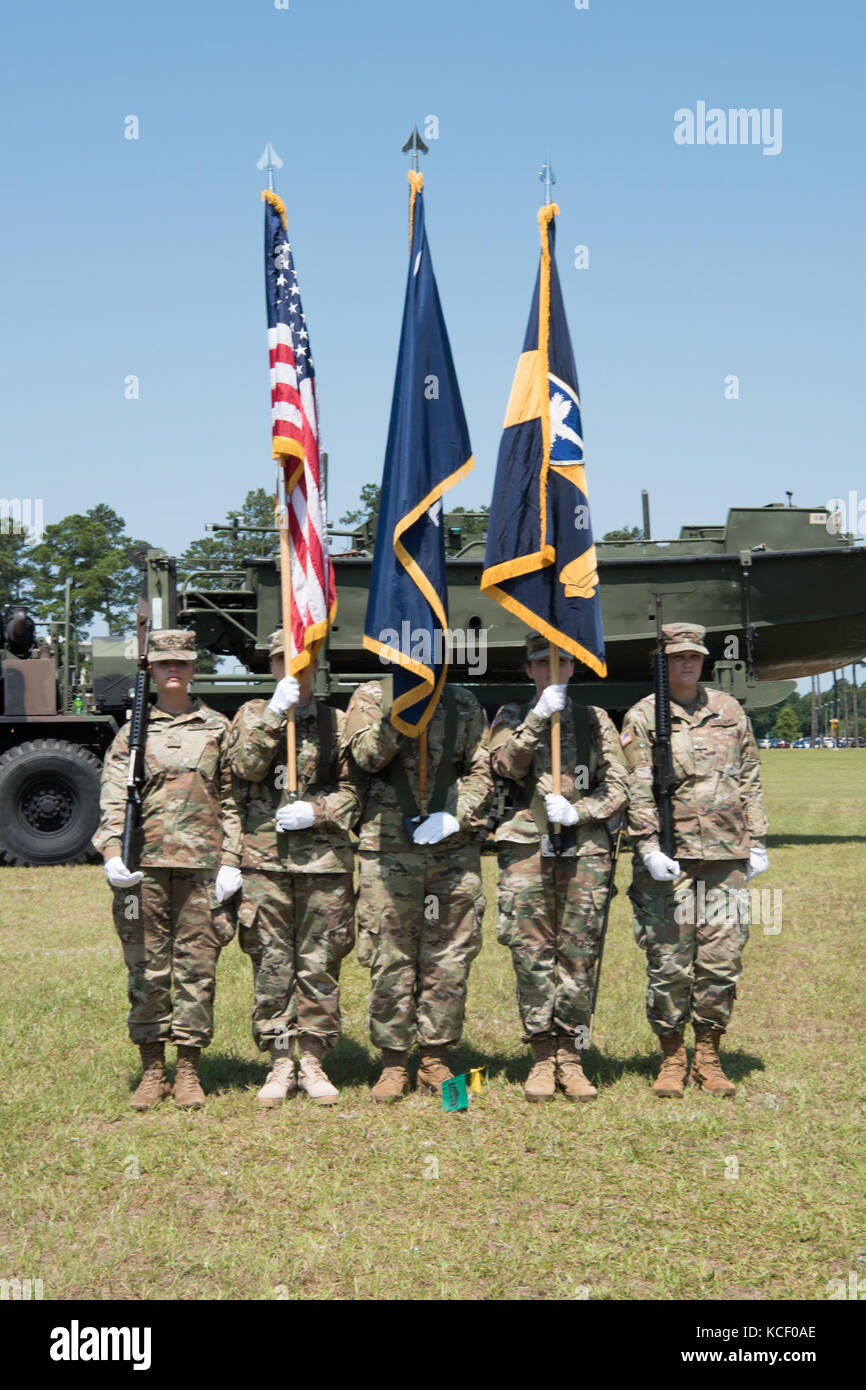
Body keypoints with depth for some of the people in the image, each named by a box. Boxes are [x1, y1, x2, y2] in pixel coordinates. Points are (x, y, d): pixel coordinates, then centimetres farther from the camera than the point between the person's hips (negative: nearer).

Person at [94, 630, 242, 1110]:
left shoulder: (217, 728, 10)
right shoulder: (133, 731, 10)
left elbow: (232, 800, 9)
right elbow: (113, 799, 2)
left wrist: (231, 862, -1)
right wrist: (112, 854, -14)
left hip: (202, 864, 0)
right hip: (144, 865, 0)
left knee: (197, 968, 1)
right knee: (146, 969, 3)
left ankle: (188, 1071, 12)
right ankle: (152, 1071, 14)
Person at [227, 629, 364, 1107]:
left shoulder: (338, 722, 10)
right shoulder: (254, 714, 10)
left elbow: (353, 790, 7)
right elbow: (244, 767, -8)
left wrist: (316, 812, -9)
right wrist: (273, 714, -14)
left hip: (325, 860, 0)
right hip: (265, 860, 0)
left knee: (320, 965, 3)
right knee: (271, 966, 2)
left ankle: (314, 1063, 13)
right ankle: (280, 1064, 11)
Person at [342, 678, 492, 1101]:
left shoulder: (464, 704, 12)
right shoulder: (371, 696, 6)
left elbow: (480, 773, 7)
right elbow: (367, 756, -10)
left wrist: (454, 816, -9)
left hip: (454, 848, 2)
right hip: (388, 848, -2)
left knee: (449, 959, 4)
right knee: (391, 959, 1)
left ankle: (436, 1059, 16)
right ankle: (393, 1063, 12)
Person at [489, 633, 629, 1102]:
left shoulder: (595, 720, 16)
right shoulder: (512, 717, 13)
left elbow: (618, 785, 9)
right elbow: (508, 766, -6)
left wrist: (578, 811, -7)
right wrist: (538, 717, -14)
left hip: (585, 848, 1)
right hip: (527, 847, -1)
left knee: (579, 956, 0)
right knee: (532, 953, -4)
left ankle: (570, 1056, 8)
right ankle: (542, 1058, 4)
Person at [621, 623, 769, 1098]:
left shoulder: (730, 711, 14)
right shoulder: (642, 718, 2)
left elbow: (750, 781, 17)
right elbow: (636, 790, -4)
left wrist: (757, 841, 12)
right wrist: (649, 847, -13)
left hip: (727, 858, 3)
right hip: (668, 859, -3)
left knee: (722, 959, 2)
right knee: (668, 962, -1)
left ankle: (708, 1054, 16)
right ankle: (671, 1058, 13)